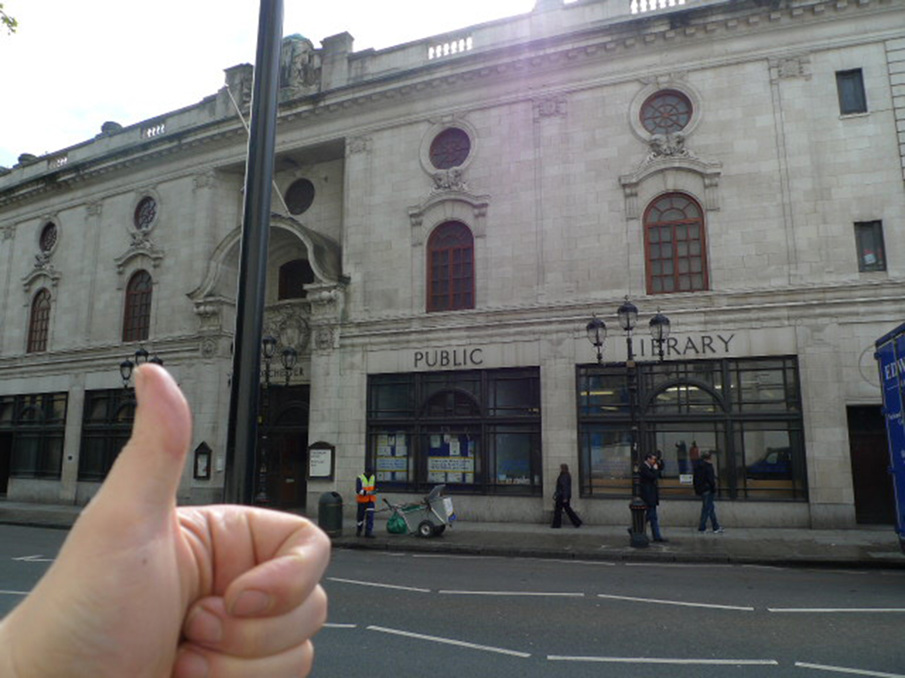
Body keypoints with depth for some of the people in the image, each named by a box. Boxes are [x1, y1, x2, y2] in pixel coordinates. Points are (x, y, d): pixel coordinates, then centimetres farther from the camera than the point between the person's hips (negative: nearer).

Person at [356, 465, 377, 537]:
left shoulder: (373, 478, 5)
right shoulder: (359, 478, -11)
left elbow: (375, 488, 17)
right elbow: (358, 490, -19)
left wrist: (375, 491, -6)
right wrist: (367, 492, -28)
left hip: (371, 500, 3)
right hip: (362, 500, -3)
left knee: (370, 516, -6)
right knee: (360, 516, 8)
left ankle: (368, 532, -3)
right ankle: (358, 531, 29)